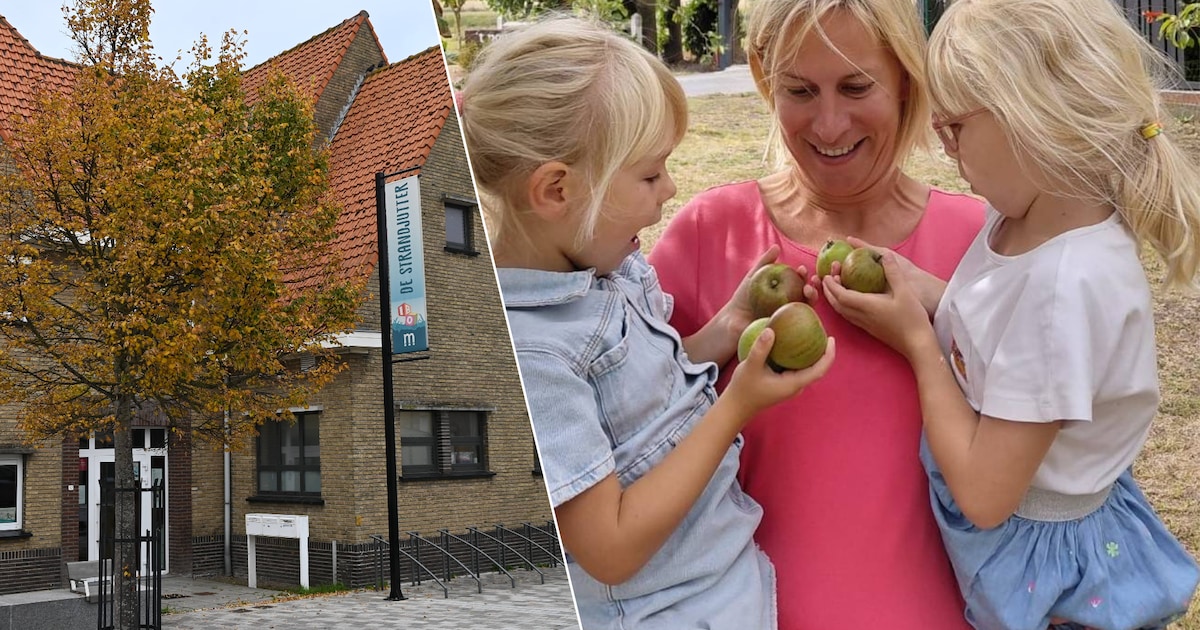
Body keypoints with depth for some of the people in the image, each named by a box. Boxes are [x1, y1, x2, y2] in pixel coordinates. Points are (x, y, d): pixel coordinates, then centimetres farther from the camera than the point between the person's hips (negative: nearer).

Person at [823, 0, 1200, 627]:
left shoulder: (1067, 284, -33)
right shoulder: (1024, 216, -8)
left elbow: (985, 493, -28)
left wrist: (916, 340, -21)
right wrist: (910, 290, -10)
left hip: (1045, 566, -8)